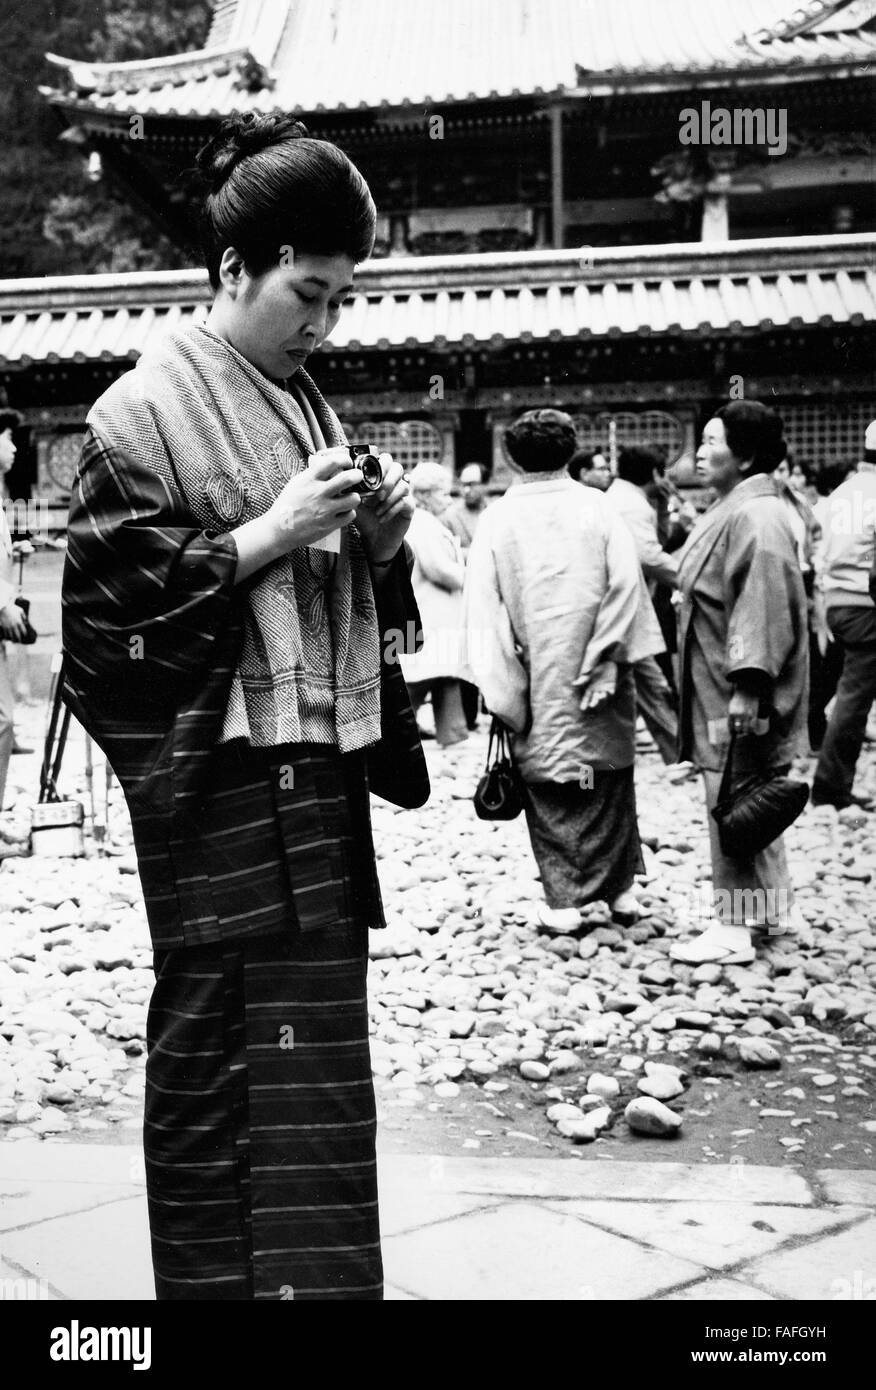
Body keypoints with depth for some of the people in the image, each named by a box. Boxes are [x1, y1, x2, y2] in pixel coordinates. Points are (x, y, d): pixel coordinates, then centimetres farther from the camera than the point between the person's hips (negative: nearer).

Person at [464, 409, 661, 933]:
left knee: (549, 788, 6)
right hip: (595, 676, 1)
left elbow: (484, 609, -5)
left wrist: (500, 684, -2)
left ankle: (564, 899, 6)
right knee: (610, 781, 13)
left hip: (537, 682, -1)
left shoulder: (498, 519, -3)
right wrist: (607, 661, -5)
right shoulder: (599, 508, -3)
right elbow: (627, 586, -8)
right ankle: (619, 888, 19)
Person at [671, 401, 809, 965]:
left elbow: (764, 605, -26)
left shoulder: (757, 517, -19)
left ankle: (734, 930, 4)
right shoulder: (733, 510, 14)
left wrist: (748, 685, -29)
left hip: (740, 691, -10)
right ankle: (777, 905, 30)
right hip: (718, 687, 10)